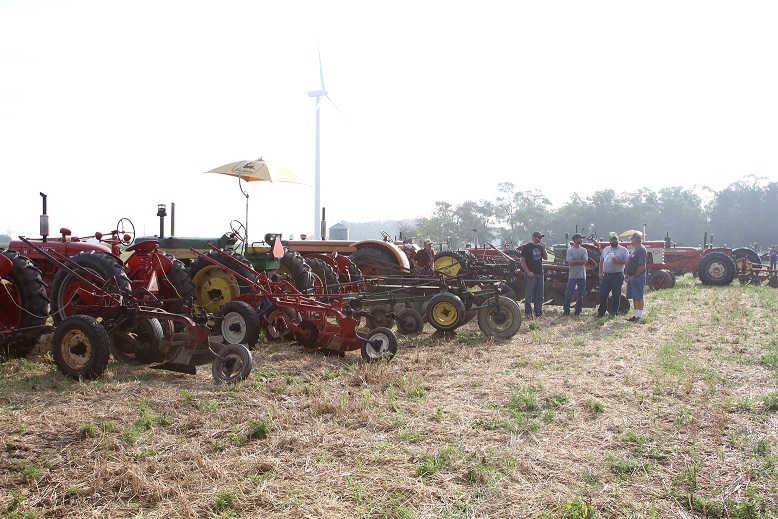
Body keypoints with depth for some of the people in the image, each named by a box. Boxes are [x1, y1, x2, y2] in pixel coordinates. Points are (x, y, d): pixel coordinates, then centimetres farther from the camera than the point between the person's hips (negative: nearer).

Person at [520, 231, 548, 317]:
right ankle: (528, 313, 2)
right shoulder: (527, 247, -6)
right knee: (529, 294, -2)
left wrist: (544, 249, -3)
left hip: (539, 274, 7)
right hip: (530, 274, -6)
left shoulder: (540, 247, 12)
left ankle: (539, 312, 16)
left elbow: (546, 258, 12)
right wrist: (528, 272, -14)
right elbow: (522, 260, -10)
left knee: (539, 294, 10)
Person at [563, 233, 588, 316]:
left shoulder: (584, 250, 7)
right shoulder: (570, 250, -2)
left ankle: (578, 311, 16)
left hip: (582, 276, 3)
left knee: (580, 294, 8)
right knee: (568, 294, -3)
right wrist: (580, 261, -9)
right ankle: (566, 310, 6)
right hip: (572, 276, -3)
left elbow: (585, 261, -7)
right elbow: (570, 262, -14)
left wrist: (575, 261, -10)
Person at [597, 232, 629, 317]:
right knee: (602, 294, 5)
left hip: (617, 276, -4)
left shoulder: (623, 250, 0)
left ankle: (614, 312, 11)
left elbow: (627, 261, -8)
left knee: (616, 295, 2)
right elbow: (601, 261, 20)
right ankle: (601, 312, 14)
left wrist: (617, 261, -21)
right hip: (606, 275, 4)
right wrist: (600, 273, 13)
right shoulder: (605, 249, 15)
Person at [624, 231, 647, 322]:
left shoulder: (641, 250, -15)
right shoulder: (635, 249, 17)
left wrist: (635, 276, -18)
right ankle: (636, 315, 19)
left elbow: (642, 265, -22)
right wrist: (628, 275, 18)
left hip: (637, 277, -10)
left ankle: (639, 316, -3)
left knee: (638, 297, -6)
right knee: (634, 297, 13)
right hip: (632, 277, 10)